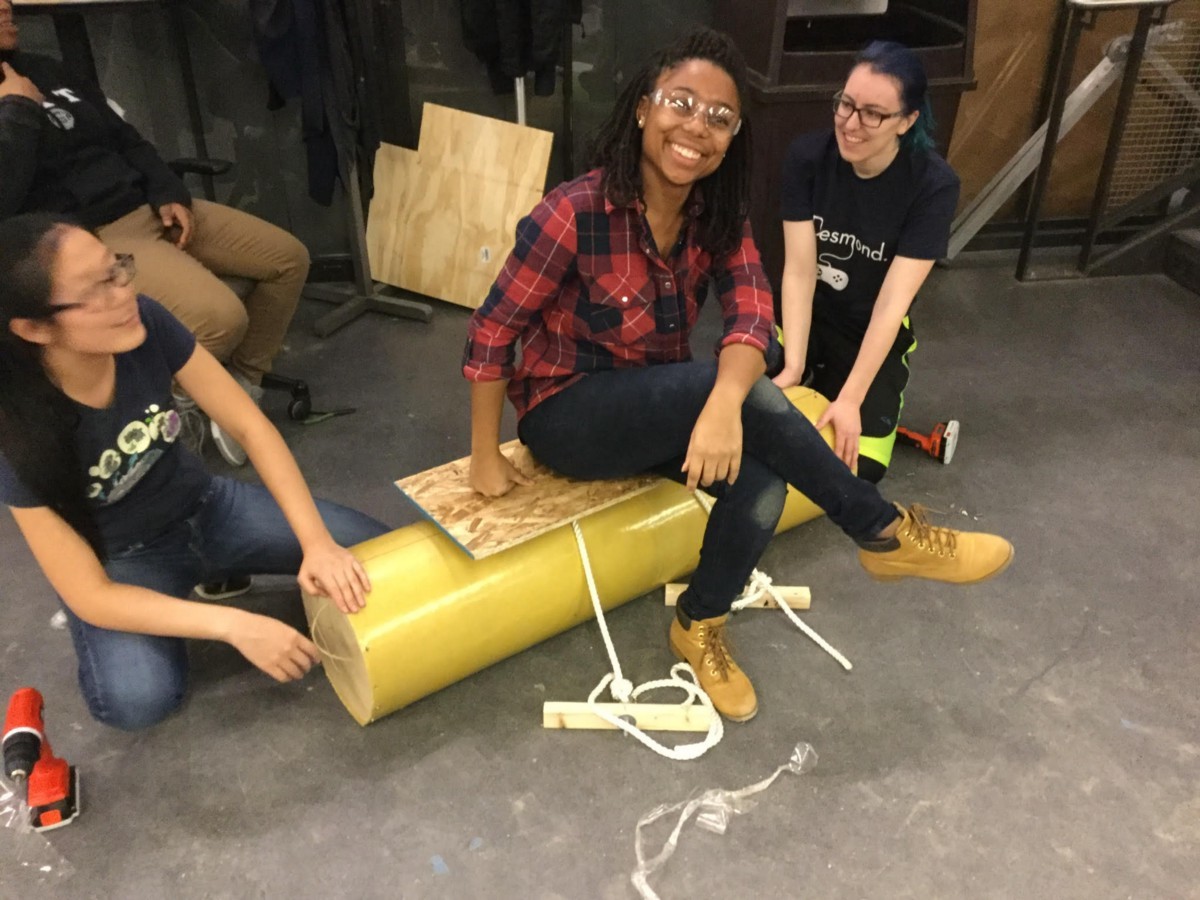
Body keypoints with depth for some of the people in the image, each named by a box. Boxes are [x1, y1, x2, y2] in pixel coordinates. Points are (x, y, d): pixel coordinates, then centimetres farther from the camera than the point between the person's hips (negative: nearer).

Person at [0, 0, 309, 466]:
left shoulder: (43, 69, 15)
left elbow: (124, 137, 19)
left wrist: (169, 194, 4)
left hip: (150, 208, 8)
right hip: (88, 238, -8)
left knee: (289, 257, 1)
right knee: (221, 317, -29)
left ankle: (242, 386, 9)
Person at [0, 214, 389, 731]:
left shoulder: (146, 323, -23)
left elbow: (250, 427, -16)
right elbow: (88, 597, -26)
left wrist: (317, 541, -27)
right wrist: (234, 626, -34)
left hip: (205, 509, 3)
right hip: (121, 562, -3)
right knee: (137, 701, -30)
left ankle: (209, 572, 11)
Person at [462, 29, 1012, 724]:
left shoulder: (717, 215, -7)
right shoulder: (575, 213, -24)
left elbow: (752, 315, -20)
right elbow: (491, 333, -16)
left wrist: (724, 406, -41)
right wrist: (486, 459, -11)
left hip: (661, 411, 6)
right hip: (566, 416, -5)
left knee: (760, 482, -23)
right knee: (751, 399, -29)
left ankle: (699, 626, 4)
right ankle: (885, 536, -12)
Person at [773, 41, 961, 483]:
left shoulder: (934, 185, -23)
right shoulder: (807, 156, -18)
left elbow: (892, 302, -25)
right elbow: (798, 270, -19)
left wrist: (850, 399, -30)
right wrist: (794, 367, -27)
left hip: (874, 333, -1)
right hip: (806, 315, 2)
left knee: (861, 467, -14)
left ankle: (880, 397, 19)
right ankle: (818, 378, 13)